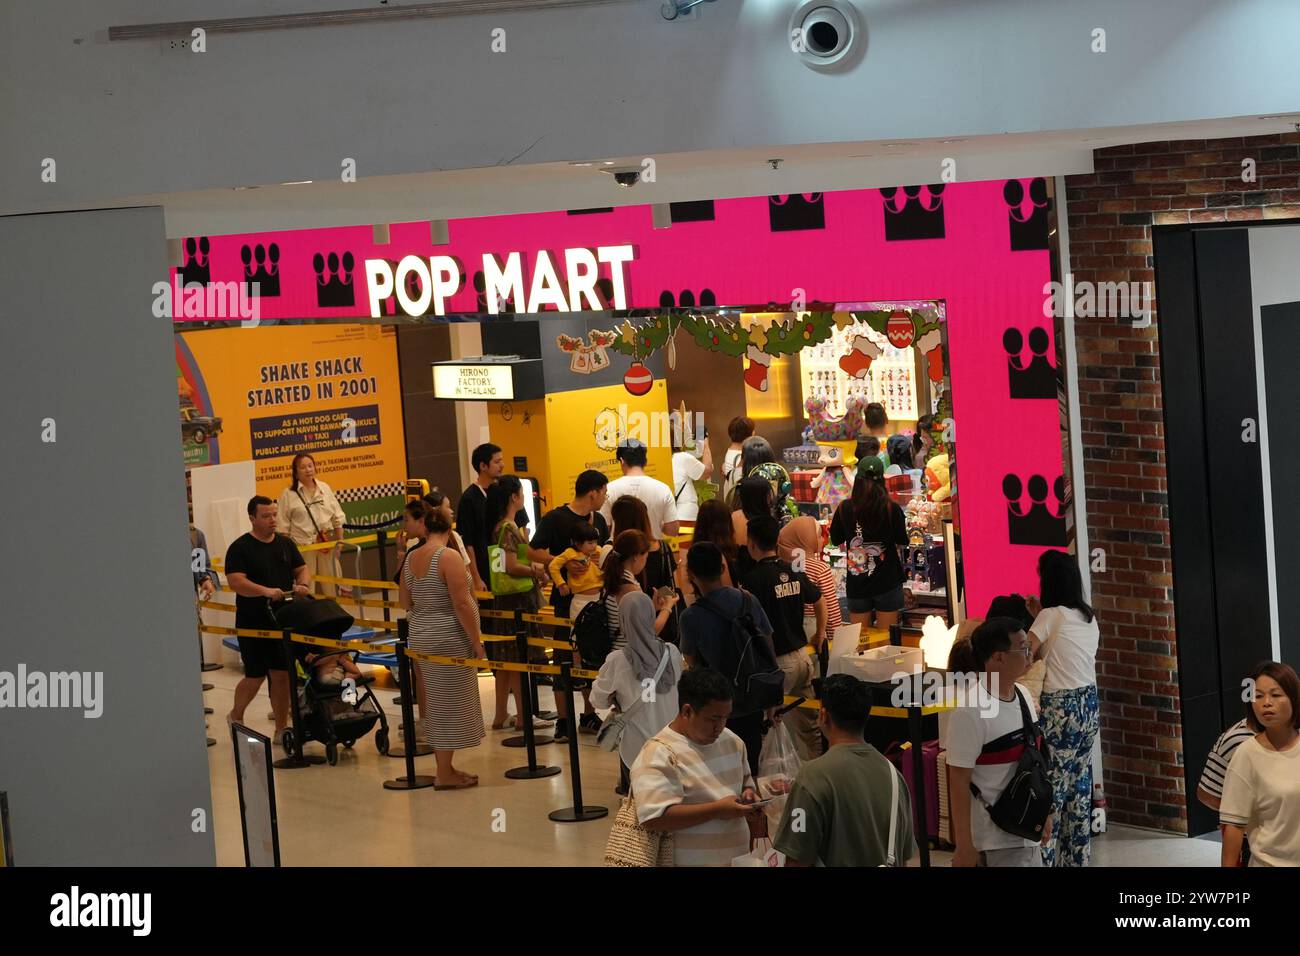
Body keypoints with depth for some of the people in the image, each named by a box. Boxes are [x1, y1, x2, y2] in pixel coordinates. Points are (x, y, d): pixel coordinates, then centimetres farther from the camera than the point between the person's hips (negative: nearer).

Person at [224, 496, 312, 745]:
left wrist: (302, 585, -11)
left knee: (282, 675, 3)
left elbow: (302, 569, 12)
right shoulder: (240, 548, -8)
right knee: (255, 676, 2)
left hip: (283, 621, 4)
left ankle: (281, 729, 11)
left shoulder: (286, 543, 9)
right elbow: (236, 581, -18)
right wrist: (265, 591, -32)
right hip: (253, 624, -4)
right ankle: (236, 717, 28)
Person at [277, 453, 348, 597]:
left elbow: (337, 517, 12)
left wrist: (340, 540, 7)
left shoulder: (324, 488, 8)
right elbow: (282, 526, -1)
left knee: (330, 587, 9)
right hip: (302, 546, -3)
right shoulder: (288, 494, -3)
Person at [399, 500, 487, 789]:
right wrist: (476, 642, -14)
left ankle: (443, 767, 21)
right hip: (449, 640, -8)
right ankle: (445, 774, 2)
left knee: (435, 704, 14)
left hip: (421, 637, 8)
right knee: (450, 706, -1)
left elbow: (405, 602, 15)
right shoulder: (449, 557, -15)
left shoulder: (412, 559, 7)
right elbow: (462, 603, -19)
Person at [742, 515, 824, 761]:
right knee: (809, 725, 14)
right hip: (802, 656, 7)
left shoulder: (753, 580, -15)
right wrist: (819, 638, 28)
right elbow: (820, 602, 19)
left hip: (777, 661, -7)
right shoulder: (794, 572, 6)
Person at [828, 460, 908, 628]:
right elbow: (901, 542, -2)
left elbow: (836, 539, 7)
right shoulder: (892, 508, -13)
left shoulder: (844, 508, -7)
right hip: (887, 582, -1)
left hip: (856, 584, 2)